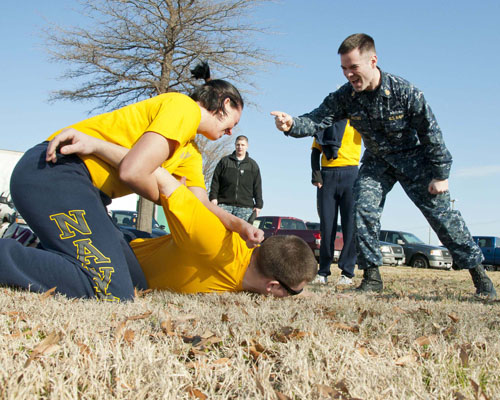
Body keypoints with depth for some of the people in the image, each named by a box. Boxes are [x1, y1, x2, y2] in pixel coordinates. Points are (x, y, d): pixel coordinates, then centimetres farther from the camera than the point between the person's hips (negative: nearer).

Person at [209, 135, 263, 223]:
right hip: (224, 204, 0)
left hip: (245, 206, 0)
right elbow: (215, 181, 10)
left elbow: (257, 187, 12)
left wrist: (258, 205, 4)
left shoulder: (253, 165, 14)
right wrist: (213, 197, -1)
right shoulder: (224, 161, 12)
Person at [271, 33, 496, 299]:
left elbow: (431, 133, -17)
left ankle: (478, 273, 10)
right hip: (377, 162, 3)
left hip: (413, 158, -3)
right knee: (363, 209, -15)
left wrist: (440, 174, -13)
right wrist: (291, 125, -47)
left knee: (440, 212, -4)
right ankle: (372, 275, -3)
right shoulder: (344, 97, -17)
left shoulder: (405, 92, -26)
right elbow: (316, 120, -25)